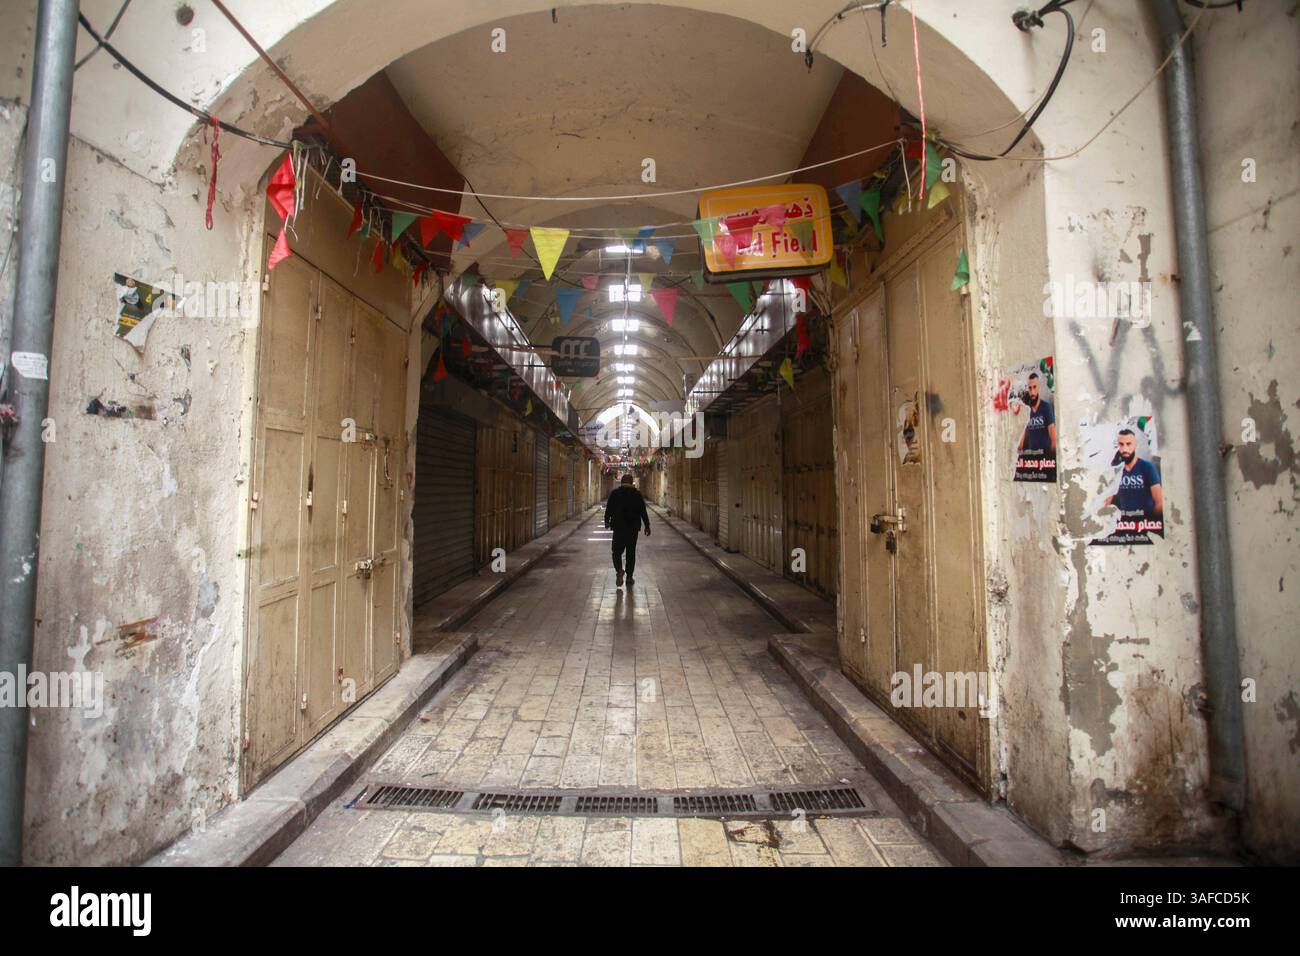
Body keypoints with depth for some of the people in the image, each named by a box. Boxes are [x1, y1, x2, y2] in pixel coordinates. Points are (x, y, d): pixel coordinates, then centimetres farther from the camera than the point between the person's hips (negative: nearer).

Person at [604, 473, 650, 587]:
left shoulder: (614, 493, 0)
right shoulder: (637, 494, 1)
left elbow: (608, 509, 3)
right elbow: (643, 511, 0)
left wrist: (607, 521, 18)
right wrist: (647, 526, 6)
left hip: (618, 527, -1)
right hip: (633, 528, 1)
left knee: (617, 551, 8)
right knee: (631, 553, 8)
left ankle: (619, 570, -17)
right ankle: (629, 577, 9)